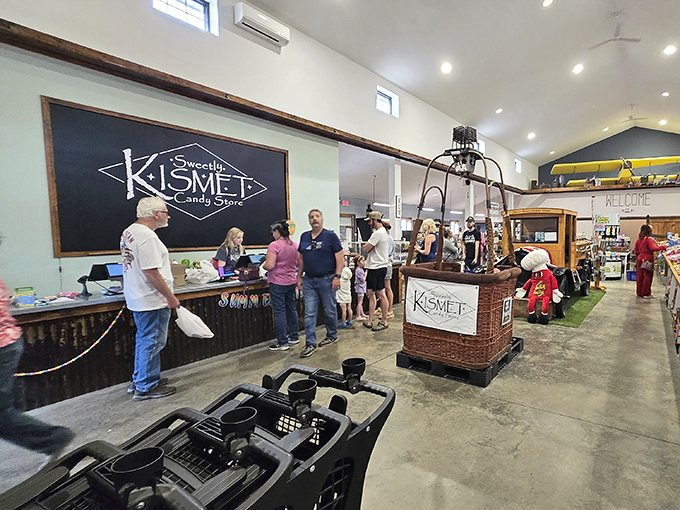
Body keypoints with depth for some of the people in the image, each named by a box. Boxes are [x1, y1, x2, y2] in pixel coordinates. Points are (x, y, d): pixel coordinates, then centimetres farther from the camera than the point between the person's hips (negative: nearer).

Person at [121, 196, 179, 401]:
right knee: (152, 343, 1)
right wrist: (170, 297, -18)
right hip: (152, 301, -11)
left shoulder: (129, 231, 13)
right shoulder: (146, 235, -21)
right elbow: (151, 272, -26)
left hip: (137, 299, 11)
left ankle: (139, 381, 34)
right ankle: (146, 388, 14)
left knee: (144, 341, 21)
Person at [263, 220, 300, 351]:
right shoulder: (295, 245, 6)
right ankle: (293, 337, 26)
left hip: (278, 282, -7)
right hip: (291, 281, 7)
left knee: (280, 312, -1)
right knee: (291, 309, 15)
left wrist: (263, 265, 0)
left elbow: (269, 266, -20)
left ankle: (282, 343, 5)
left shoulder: (274, 245, -15)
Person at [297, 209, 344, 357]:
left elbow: (339, 258, -6)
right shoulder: (304, 236, 11)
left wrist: (337, 276, -14)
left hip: (326, 280, -4)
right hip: (309, 281, 4)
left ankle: (332, 336, 30)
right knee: (309, 313, 2)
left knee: (330, 311, 8)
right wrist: (299, 276, 12)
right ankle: (310, 344, 9)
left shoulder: (330, 236, -3)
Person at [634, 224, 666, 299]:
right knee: (647, 277, 1)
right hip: (648, 260, -6)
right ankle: (646, 294, 6)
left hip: (640, 259, 6)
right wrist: (662, 247, -10)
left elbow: (636, 251, 14)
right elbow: (653, 248, -21)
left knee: (639, 276, 10)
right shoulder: (649, 239, -12)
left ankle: (639, 293, 17)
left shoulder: (638, 240, 8)